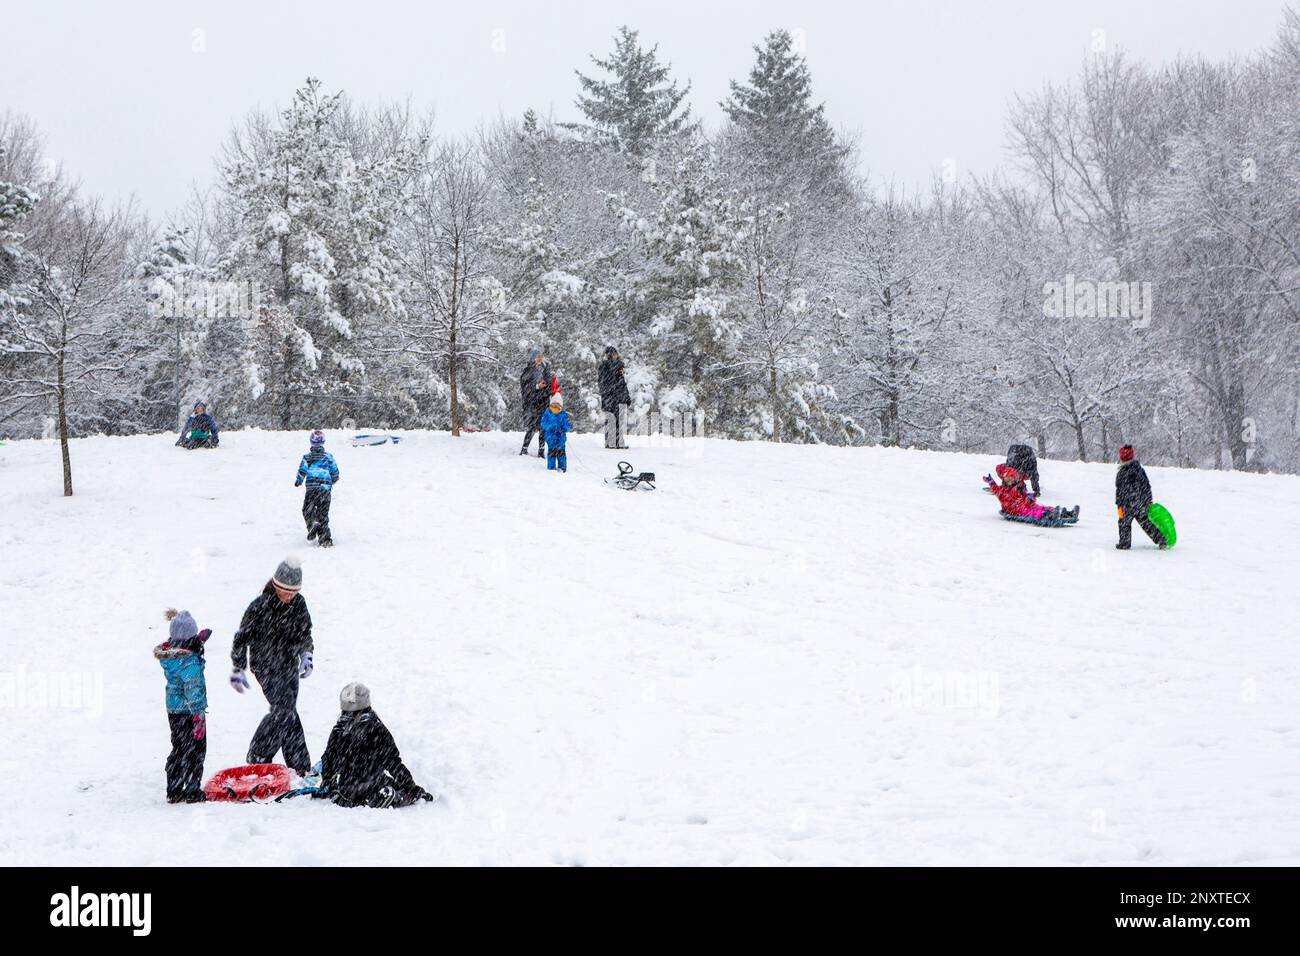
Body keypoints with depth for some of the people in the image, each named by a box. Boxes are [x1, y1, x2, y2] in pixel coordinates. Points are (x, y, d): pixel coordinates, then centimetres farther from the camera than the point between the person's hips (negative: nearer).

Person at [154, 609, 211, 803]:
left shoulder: (167, 653, 0)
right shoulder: (189, 660, -22)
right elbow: (193, 689, -23)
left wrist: (198, 641, 24)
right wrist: (199, 714, -20)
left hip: (172, 709, 8)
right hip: (189, 710, -8)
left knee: (178, 749, 18)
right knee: (195, 750, 4)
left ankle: (174, 791, 21)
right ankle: (192, 791, 7)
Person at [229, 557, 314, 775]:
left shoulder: (299, 603, 1)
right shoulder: (261, 606, -18)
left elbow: (305, 632, 19)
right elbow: (242, 636, -10)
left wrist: (306, 656, 7)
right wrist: (238, 669, -8)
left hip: (289, 665, 6)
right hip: (266, 666, -6)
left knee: (288, 712, 11)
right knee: (284, 710, -18)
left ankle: (301, 765, 17)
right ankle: (258, 758, -7)